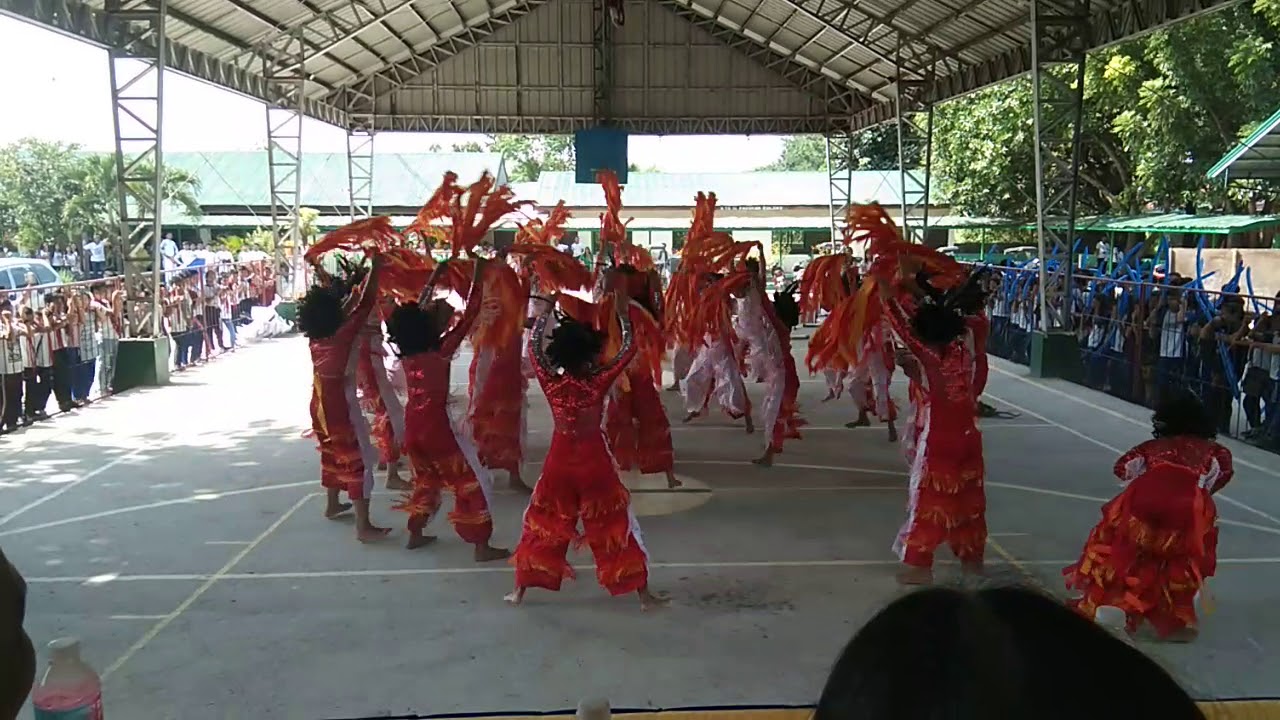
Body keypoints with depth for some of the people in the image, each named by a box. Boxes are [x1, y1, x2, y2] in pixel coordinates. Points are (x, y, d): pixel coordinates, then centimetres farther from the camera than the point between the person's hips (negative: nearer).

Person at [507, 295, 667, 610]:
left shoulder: (551, 383, -11)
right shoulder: (598, 382, -17)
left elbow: (534, 345, 5)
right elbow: (629, 349, -7)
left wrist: (546, 312, 13)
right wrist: (622, 313, 1)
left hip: (559, 461, 2)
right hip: (595, 462, -2)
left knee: (542, 524, 16)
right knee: (616, 527, 7)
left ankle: (520, 590, 22)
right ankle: (643, 594, 13)